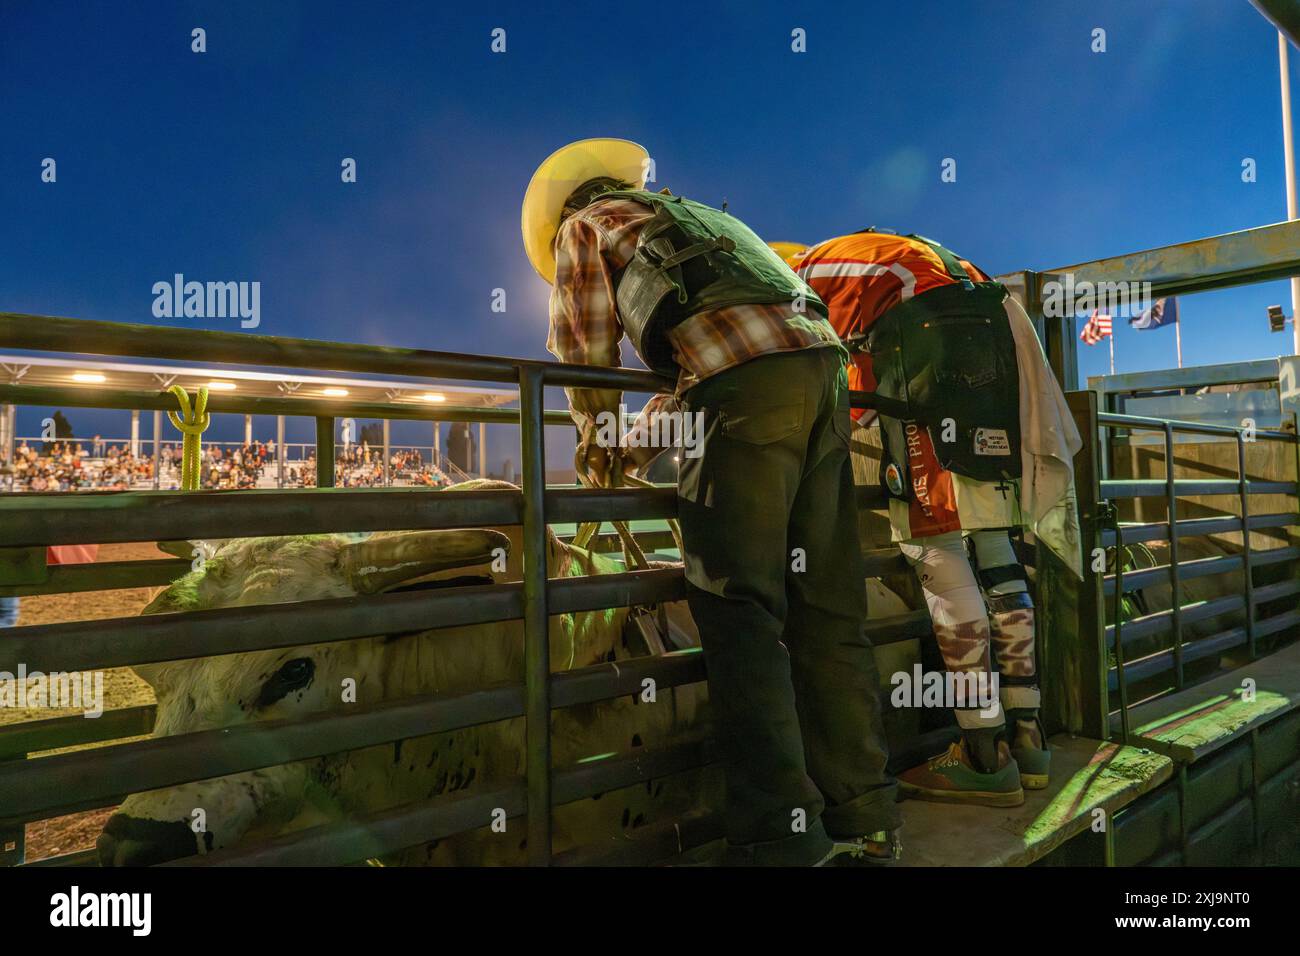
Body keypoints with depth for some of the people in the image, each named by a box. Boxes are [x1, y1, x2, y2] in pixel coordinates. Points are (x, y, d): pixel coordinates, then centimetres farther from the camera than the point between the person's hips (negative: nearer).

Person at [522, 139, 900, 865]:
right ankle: (864, 819, 11)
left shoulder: (583, 224, 20)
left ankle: (779, 835, -11)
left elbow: (584, 347, 15)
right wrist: (635, 448, 37)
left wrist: (598, 444, 27)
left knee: (740, 607, -8)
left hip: (749, 380, -7)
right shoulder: (699, 218, 40)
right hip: (822, 364, 7)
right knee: (828, 609, 6)